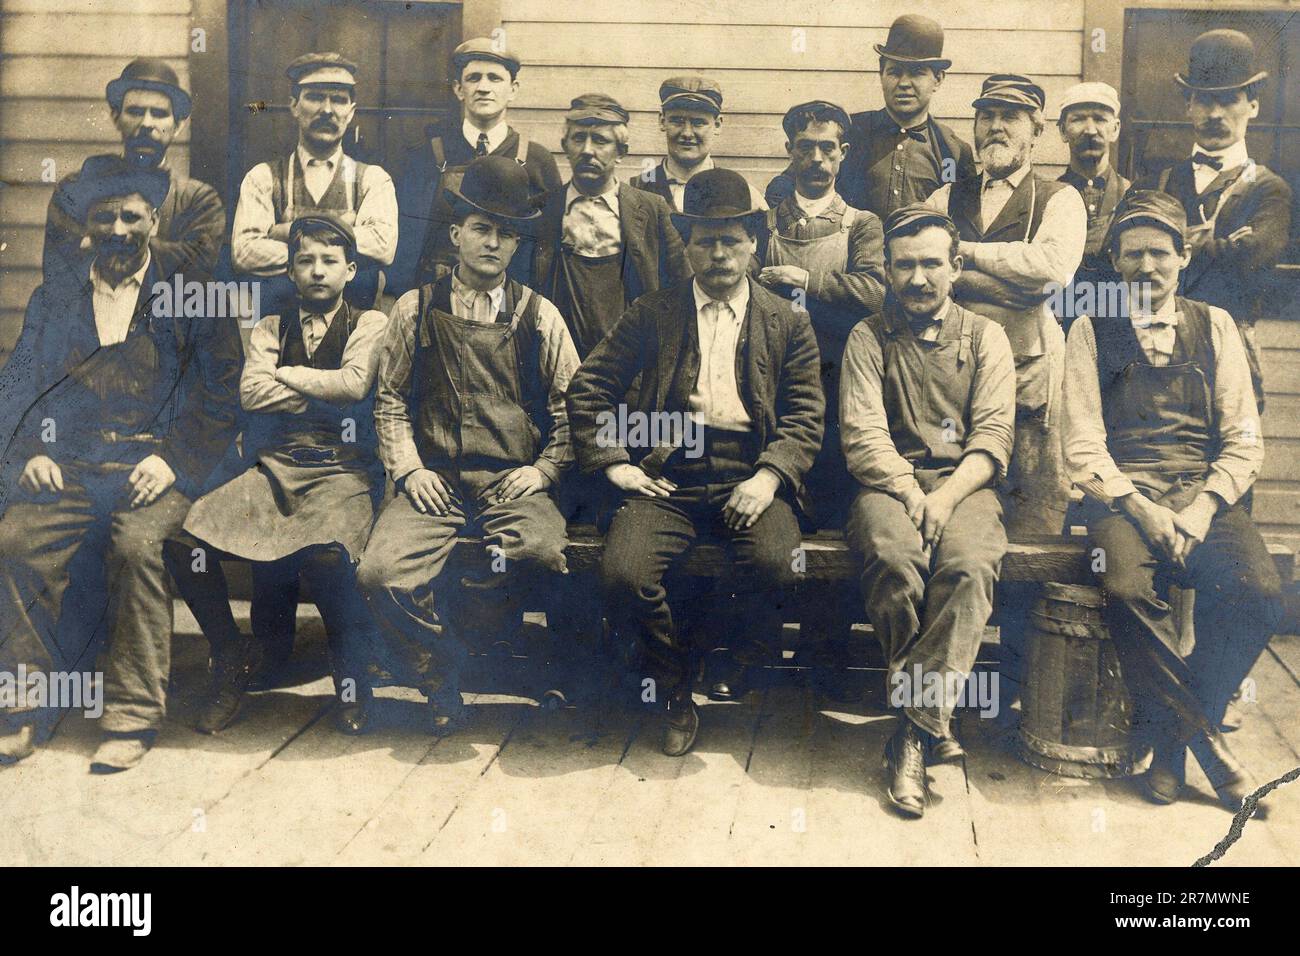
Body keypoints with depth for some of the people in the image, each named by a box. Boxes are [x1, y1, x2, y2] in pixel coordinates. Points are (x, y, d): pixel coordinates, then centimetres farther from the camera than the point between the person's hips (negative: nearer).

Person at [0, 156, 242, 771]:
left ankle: (134, 718, -23)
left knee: (136, 542, -34)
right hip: (68, 462, 3)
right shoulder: (54, 298, 22)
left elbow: (221, 396, 3)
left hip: (154, 461, -2)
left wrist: (171, 459, -12)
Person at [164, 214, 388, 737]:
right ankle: (233, 656, 4)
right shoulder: (270, 329, 22)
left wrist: (286, 375, 5)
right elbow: (250, 392, 4)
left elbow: (354, 383, -6)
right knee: (183, 542, -22)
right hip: (275, 466, 4)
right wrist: (322, 396, -1)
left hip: (342, 469, -3)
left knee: (326, 554, -37)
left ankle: (351, 678, -7)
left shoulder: (369, 323, 13)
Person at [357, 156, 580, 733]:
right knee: (381, 572, -27)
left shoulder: (540, 317, 12)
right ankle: (442, 679, 2)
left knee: (548, 553, -34)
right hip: (435, 481, 1)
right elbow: (390, 400, 14)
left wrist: (543, 470, -3)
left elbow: (570, 409, 10)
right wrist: (408, 469, 0)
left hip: (515, 483, 0)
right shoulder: (416, 311, 13)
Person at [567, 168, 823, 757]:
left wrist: (769, 476, -12)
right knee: (623, 573, -27)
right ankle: (675, 691, 1)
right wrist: (611, 463, 0)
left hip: (749, 475, 0)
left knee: (774, 566, -32)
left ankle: (745, 675, 1)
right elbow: (588, 388, 13)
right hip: (667, 475, 1)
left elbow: (806, 416, 5)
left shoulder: (787, 324, 15)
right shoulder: (651, 314, 15)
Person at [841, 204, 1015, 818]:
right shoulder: (868, 337, 13)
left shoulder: (984, 336, 14)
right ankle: (932, 716, -18)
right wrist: (910, 493, -16)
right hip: (888, 484, 0)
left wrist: (946, 496, -15)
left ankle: (913, 732, -29)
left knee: (970, 566, -33)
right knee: (893, 559, -35)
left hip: (964, 484, 0)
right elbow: (863, 434, 0)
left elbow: (993, 435, 2)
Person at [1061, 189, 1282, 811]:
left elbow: (1244, 442, 7)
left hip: (1203, 495, 2)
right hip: (1121, 494, -2)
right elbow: (1083, 446, 0)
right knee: (1127, 587, -34)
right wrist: (1141, 509, -15)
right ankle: (1205, 738, -12)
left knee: (1258, 589, -28)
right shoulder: (1092, 331, 9)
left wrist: (1203, 509, -10)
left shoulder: (1214, 326, 14)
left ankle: (1171, 735, -8)